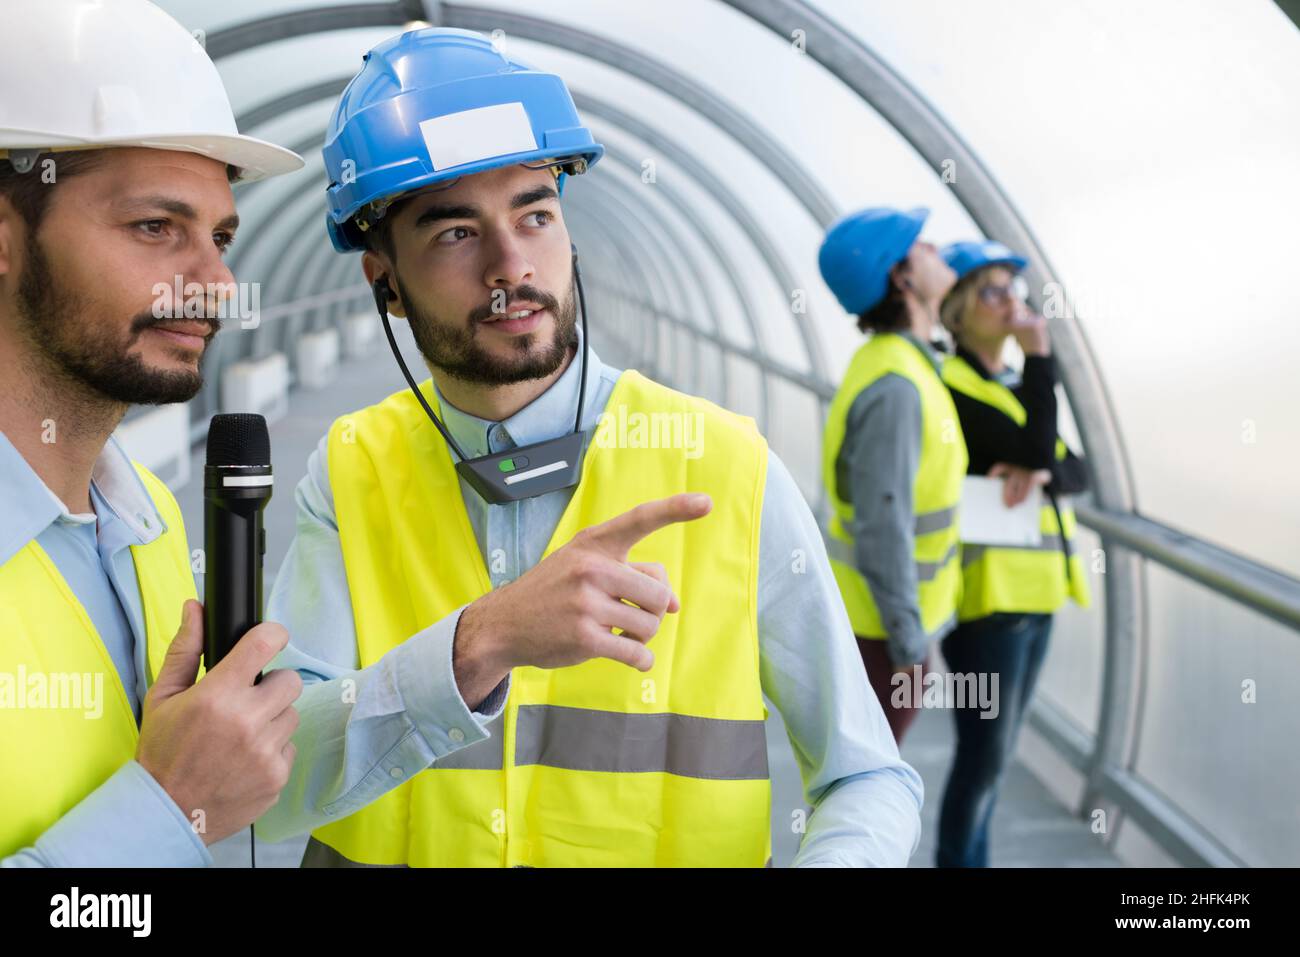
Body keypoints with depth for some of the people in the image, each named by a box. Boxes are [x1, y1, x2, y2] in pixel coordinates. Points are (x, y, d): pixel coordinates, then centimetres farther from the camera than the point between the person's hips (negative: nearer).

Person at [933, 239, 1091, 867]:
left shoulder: (1013, 385, 14)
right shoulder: (948, 385, -12)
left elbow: (1076, 474, 6)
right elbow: (1037, 450, -19)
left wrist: (1040, 473, -16)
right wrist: (1039, 356, -18)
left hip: (1032, 589, 8)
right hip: (987, 593, -8)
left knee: (995, 751, 15)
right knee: (985, 754, -3)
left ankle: (971, 857, 26)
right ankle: (956, 858, 10)